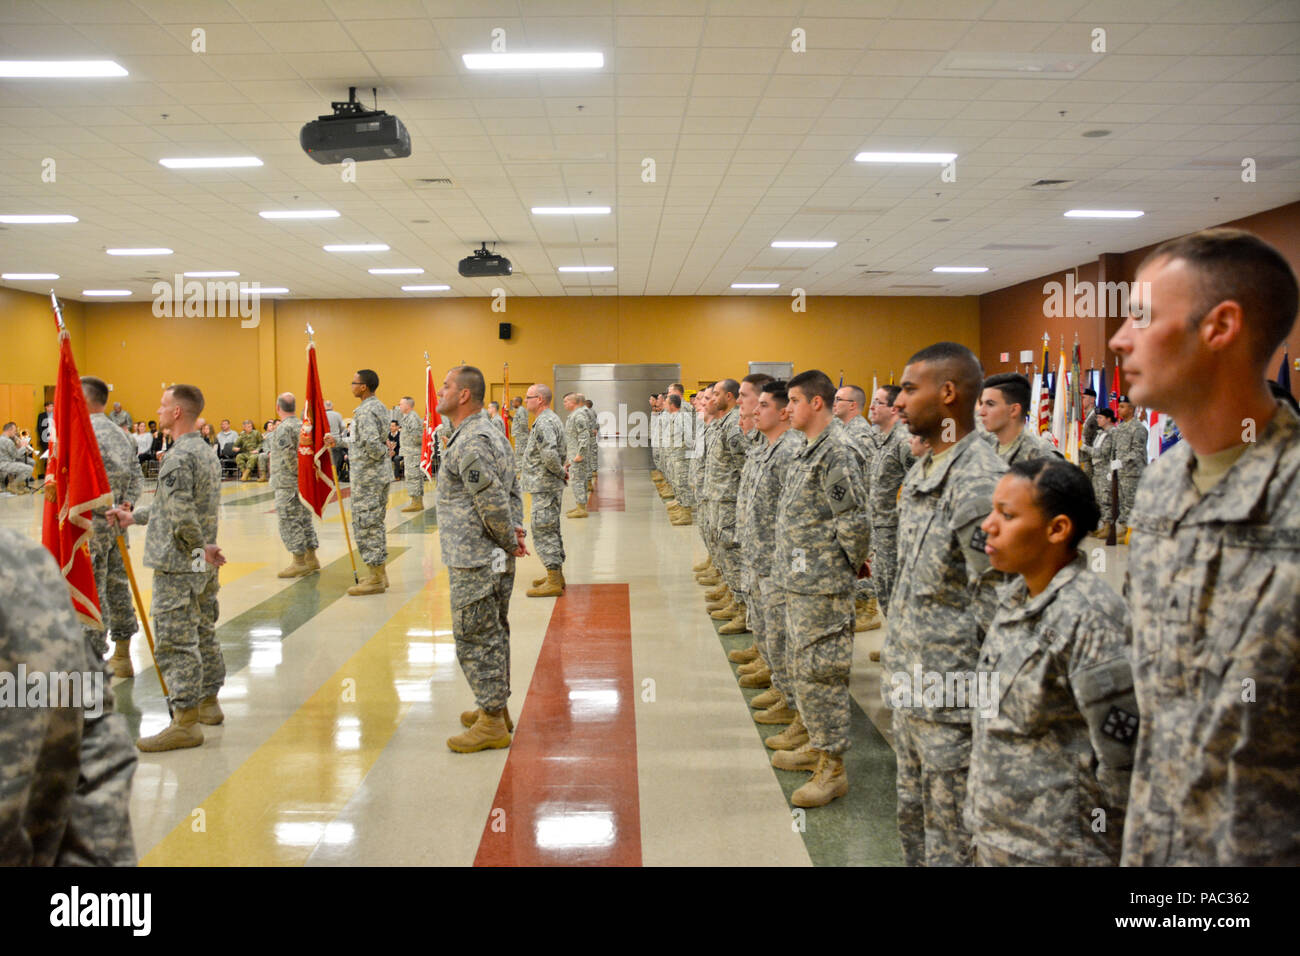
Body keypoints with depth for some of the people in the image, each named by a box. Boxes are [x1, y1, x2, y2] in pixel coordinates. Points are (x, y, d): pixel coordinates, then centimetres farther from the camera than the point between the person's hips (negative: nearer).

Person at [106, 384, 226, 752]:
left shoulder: (179, 456, -19)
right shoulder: (207, 452, 12)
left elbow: (181, 514, -26)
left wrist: (201, 547, -14)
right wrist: (134, 516, 20)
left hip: (178, 564, -10)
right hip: (203, 567, 10)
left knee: (174, 641, -6)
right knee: (203, 633, 18)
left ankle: (185, 721, -3)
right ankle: (208, 702, 29)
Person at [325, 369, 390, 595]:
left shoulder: (365, 411, -19)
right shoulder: (379, 407, 13)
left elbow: (372, 443, -30)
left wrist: (382, 454, -10)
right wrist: (338, 440, 27)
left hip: (367, 477, -10)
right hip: (379, 475, 10)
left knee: (366, 525, -4)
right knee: (375, 525, 16)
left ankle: (375, 579, 2)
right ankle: (379, 574, 23)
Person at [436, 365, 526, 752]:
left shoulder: (470, 443, -20)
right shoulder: (492, 433, 14)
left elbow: (494, 502, -24)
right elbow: (513, 490, 16)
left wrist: (509, 540, -11)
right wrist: (516, 531, 5)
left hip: (475, 561, -10)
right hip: (496, 559, 10)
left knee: (475, 637, -3)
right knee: (493, 633, 18)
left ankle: (492, 723, 5)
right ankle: (497, 707, 29)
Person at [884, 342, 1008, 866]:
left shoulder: (979, 482, -21)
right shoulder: (923, 470, 10)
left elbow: (997, 601, -21)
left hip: (948, 696, -9)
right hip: (908, 681, 9)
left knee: (949, 835, 6)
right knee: (911, 813, 22)